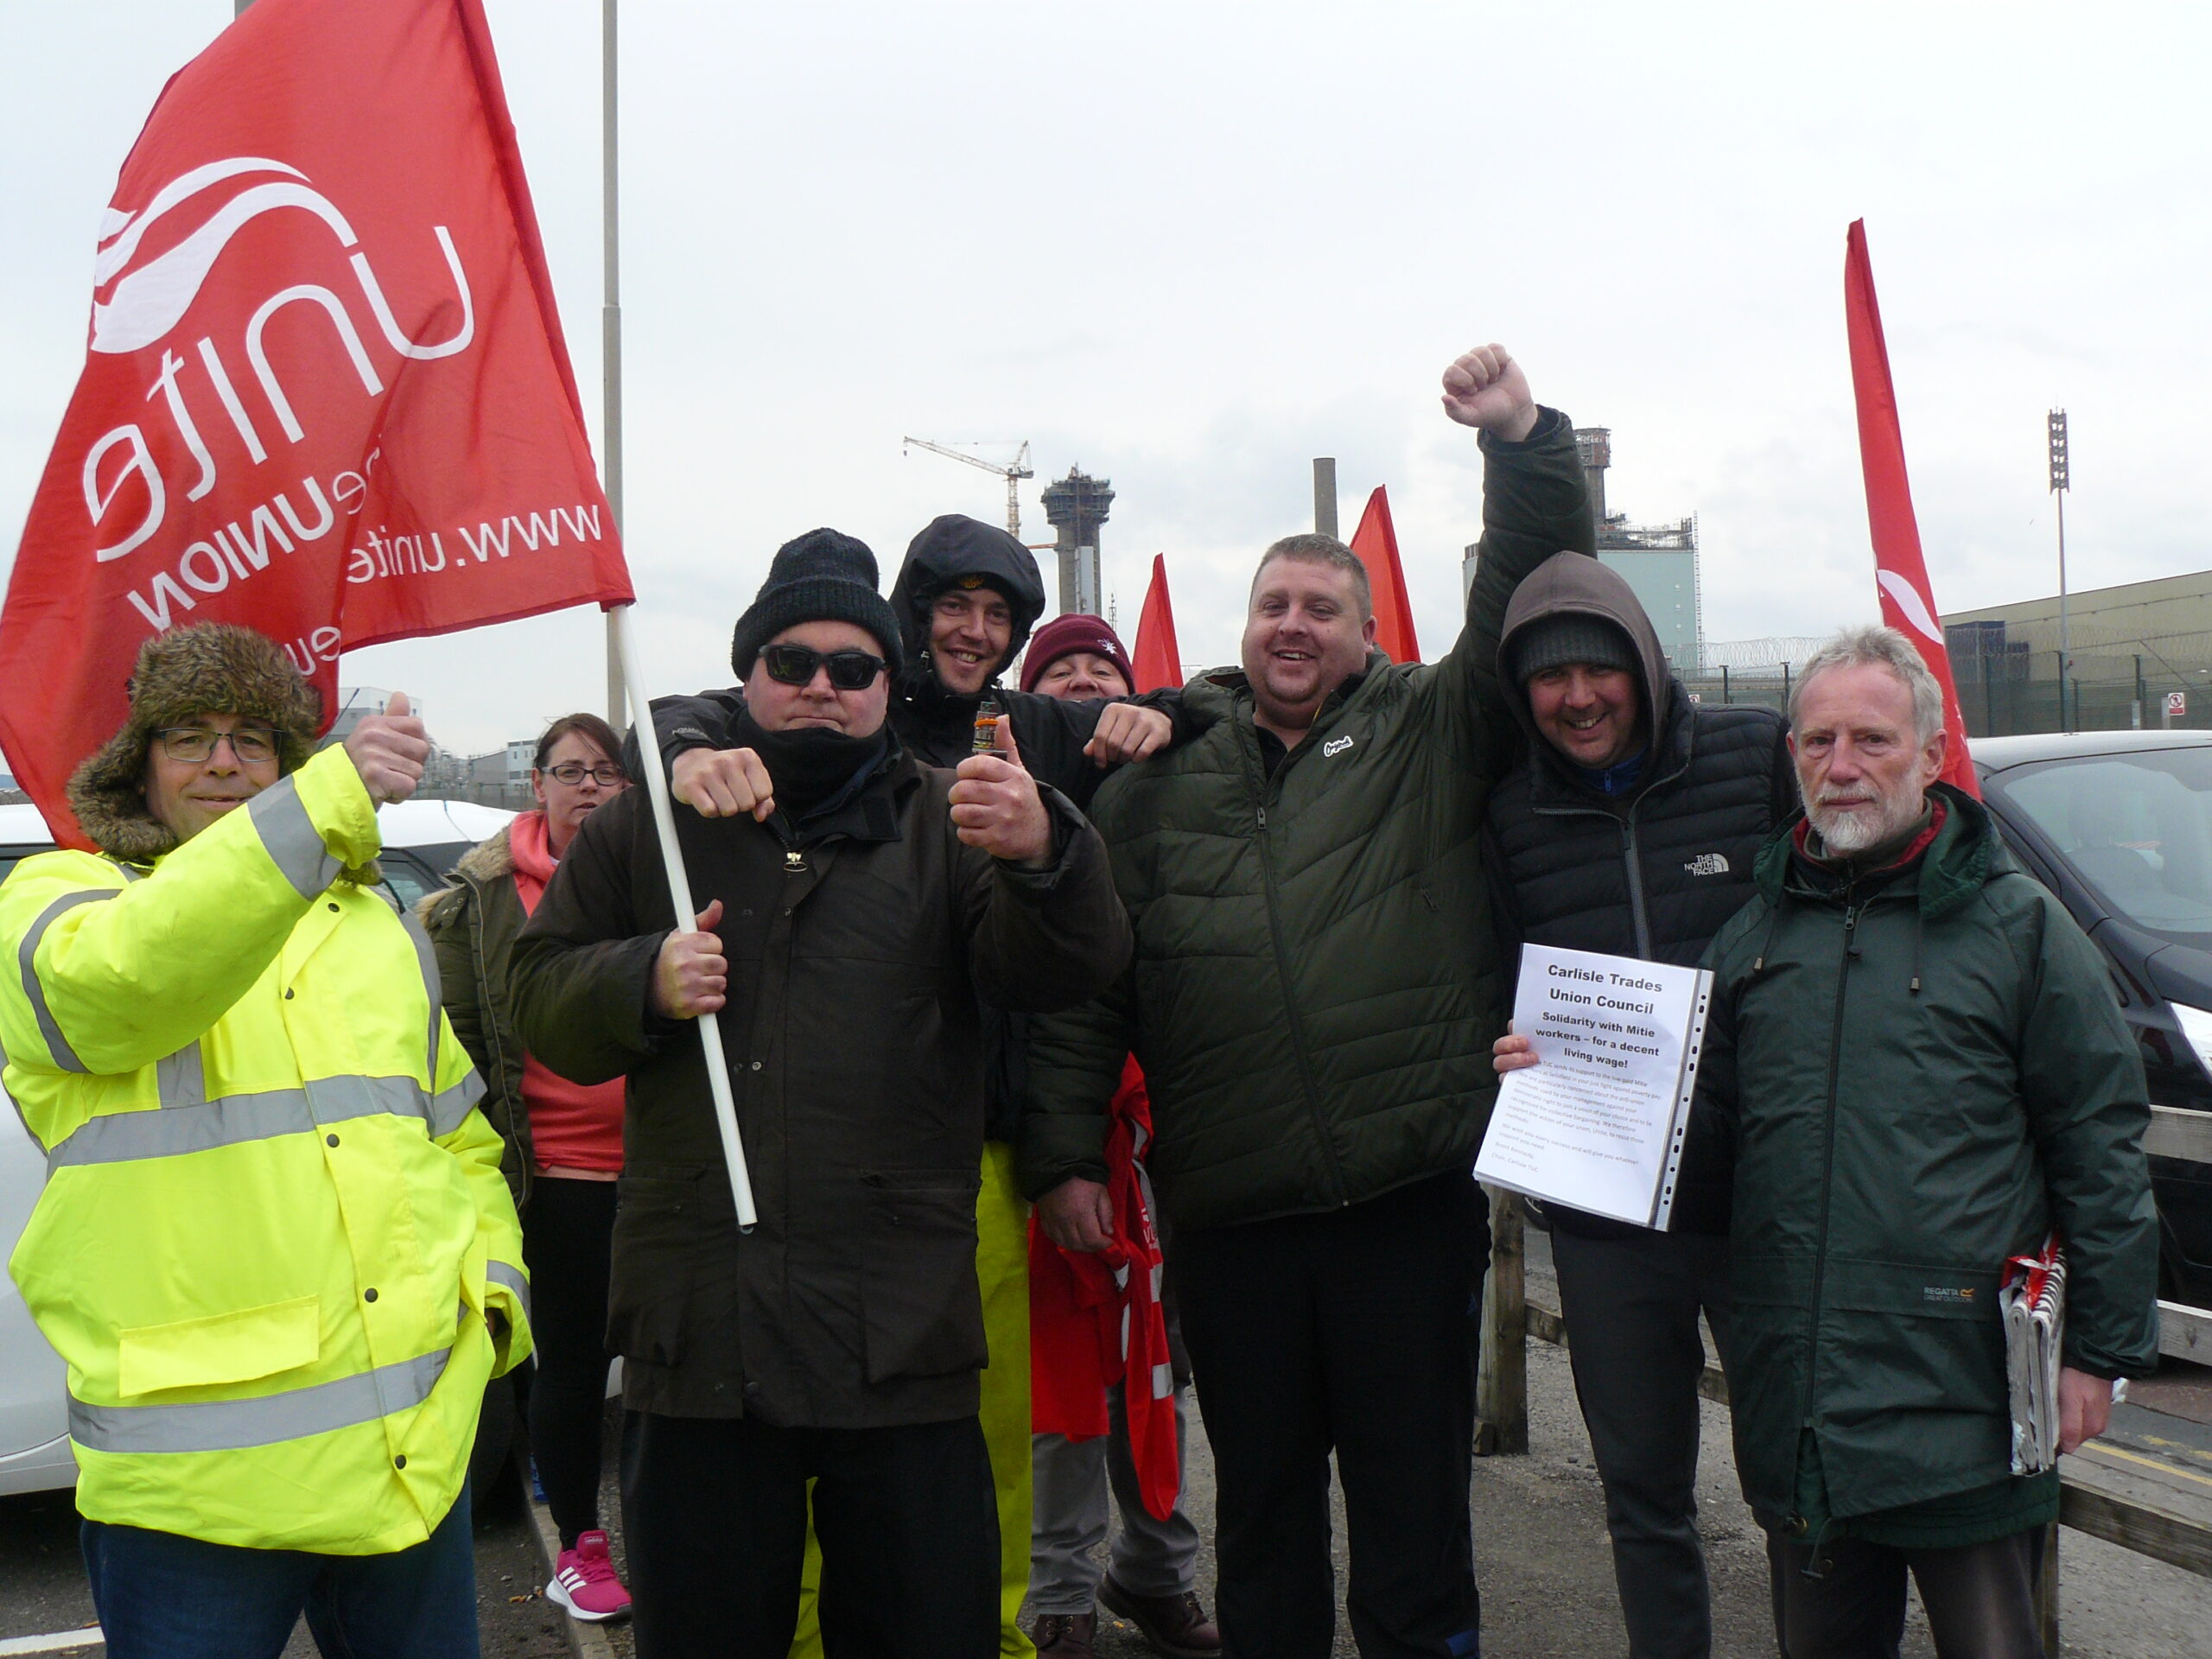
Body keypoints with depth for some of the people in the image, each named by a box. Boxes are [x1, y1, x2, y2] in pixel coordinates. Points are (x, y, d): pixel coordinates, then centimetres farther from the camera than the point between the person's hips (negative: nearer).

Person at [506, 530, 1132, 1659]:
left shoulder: (948, 827, 8)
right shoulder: (647, 828, 12)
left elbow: (1063, 970, -7)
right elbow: (539, 1001, 12)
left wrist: (1041, 852, -29)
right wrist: (644, 980, -9)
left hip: (901, 1340, -1)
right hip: (698, 1340, 1)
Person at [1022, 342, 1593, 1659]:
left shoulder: (1433, 734, 7)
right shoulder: (1164, 772, 8)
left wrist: (1524, 440, -16)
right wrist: (1066, 1154, 1)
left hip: (1414, 1193, -1)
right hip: (1230, 1212, 2)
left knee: (1414, 1499, 9)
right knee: (1261, 1503, 16)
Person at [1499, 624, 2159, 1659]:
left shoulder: (2016, 924, -2)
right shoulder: (1755, 934, 11)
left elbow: (2100, 1147, -2)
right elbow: (1704, 1117, 18)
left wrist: (2100, 1348, -4)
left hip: (1960, 1382, -4)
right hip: (1795, 1390, 4)